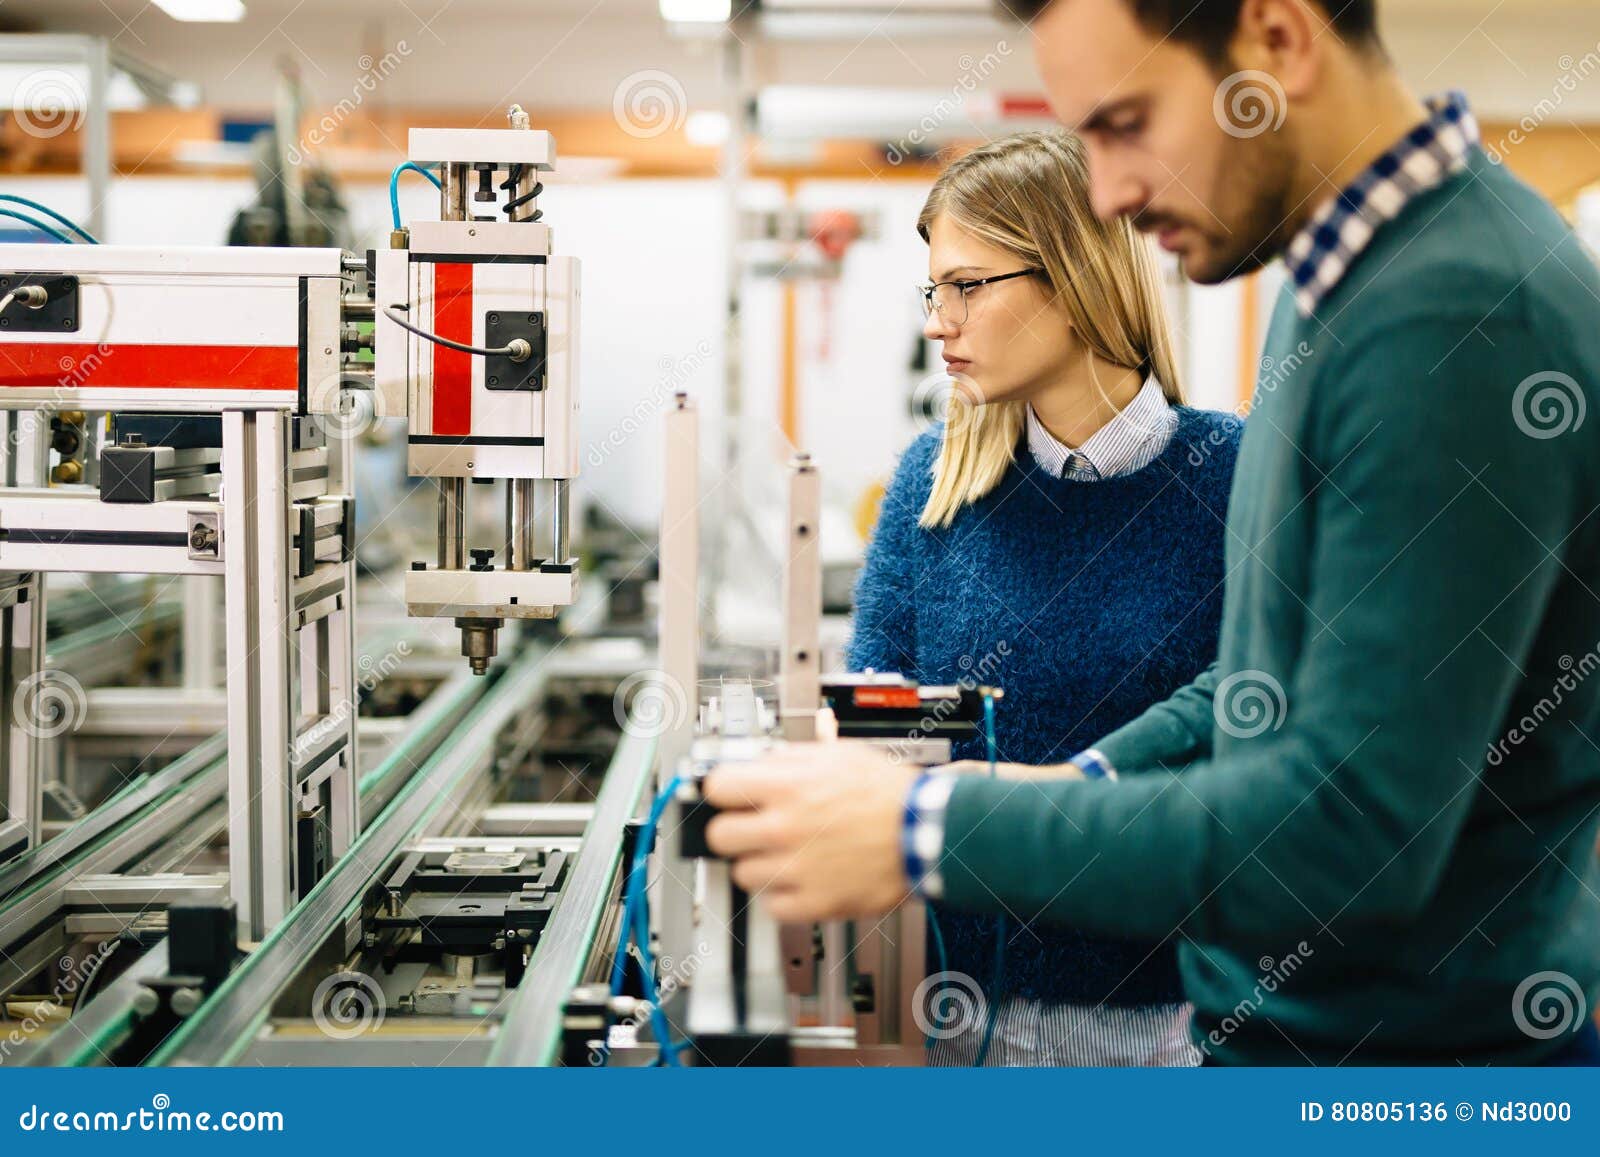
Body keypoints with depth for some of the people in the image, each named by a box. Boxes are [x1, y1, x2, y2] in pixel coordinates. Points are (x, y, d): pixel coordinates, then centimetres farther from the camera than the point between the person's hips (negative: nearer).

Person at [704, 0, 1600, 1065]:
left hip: (1416, 1038, -8)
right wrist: (1087, 779, 3)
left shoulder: (1455, 316, -25)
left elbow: (1356, 829, -28)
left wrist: (926, 833, -24)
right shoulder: (1357, 276, 6)